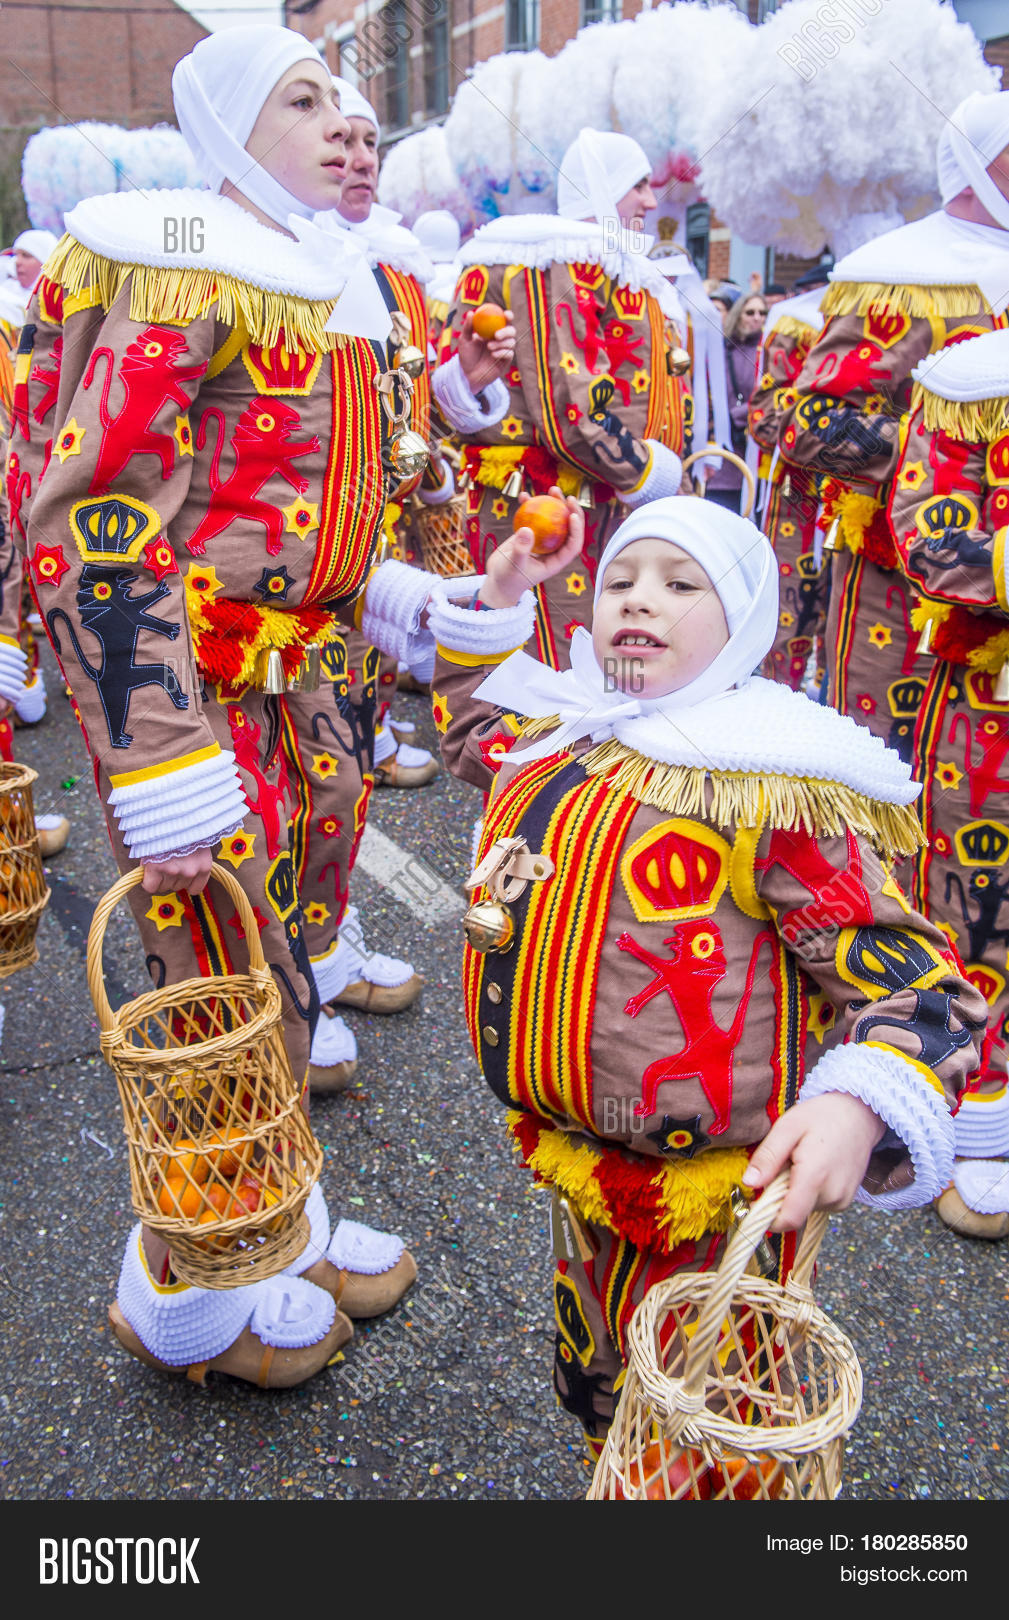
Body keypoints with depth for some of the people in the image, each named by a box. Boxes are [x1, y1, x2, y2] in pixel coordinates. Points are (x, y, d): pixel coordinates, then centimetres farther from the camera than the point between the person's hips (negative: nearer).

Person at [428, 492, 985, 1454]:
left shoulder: (770, 790, -22)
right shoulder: (559, 740, 0)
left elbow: (908, 975, -21)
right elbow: (469, 727, 25)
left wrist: (856, 1105, -39)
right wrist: (495, 603, 12)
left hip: (711, 1190, -7)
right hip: (579, 1164, 7)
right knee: (596, 1387, 30)